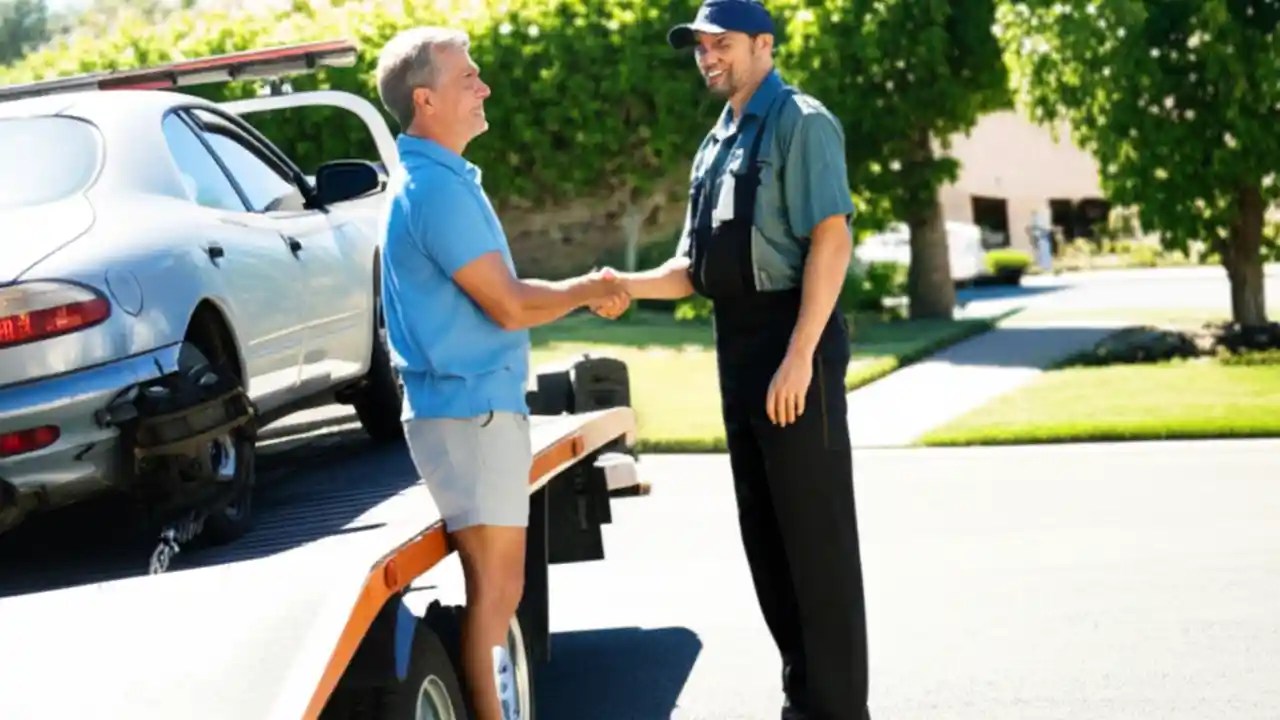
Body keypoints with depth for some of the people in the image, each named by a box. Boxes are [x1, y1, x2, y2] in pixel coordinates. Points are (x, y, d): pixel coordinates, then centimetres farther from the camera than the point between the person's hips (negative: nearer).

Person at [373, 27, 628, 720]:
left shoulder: (438, 179, 16)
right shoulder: (434, 187, -17)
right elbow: (508, 306, -17)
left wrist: (581, 292, 11)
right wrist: (585, 291, -3)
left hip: (476, 404, 10)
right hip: (468, 409, -10)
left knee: (497, 584, 13)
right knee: (496, 587, -7)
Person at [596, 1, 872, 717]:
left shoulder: (799, 122, -8)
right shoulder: (715, 146, 17)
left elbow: (831, 238, -17)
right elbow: (693, 269, 18)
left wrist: (800, 355, -23)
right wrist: (627, 286, -2)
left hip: (792, 337, -9)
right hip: (737, 345, 9)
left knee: (815, 530, -5)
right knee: (766, 531, 14)